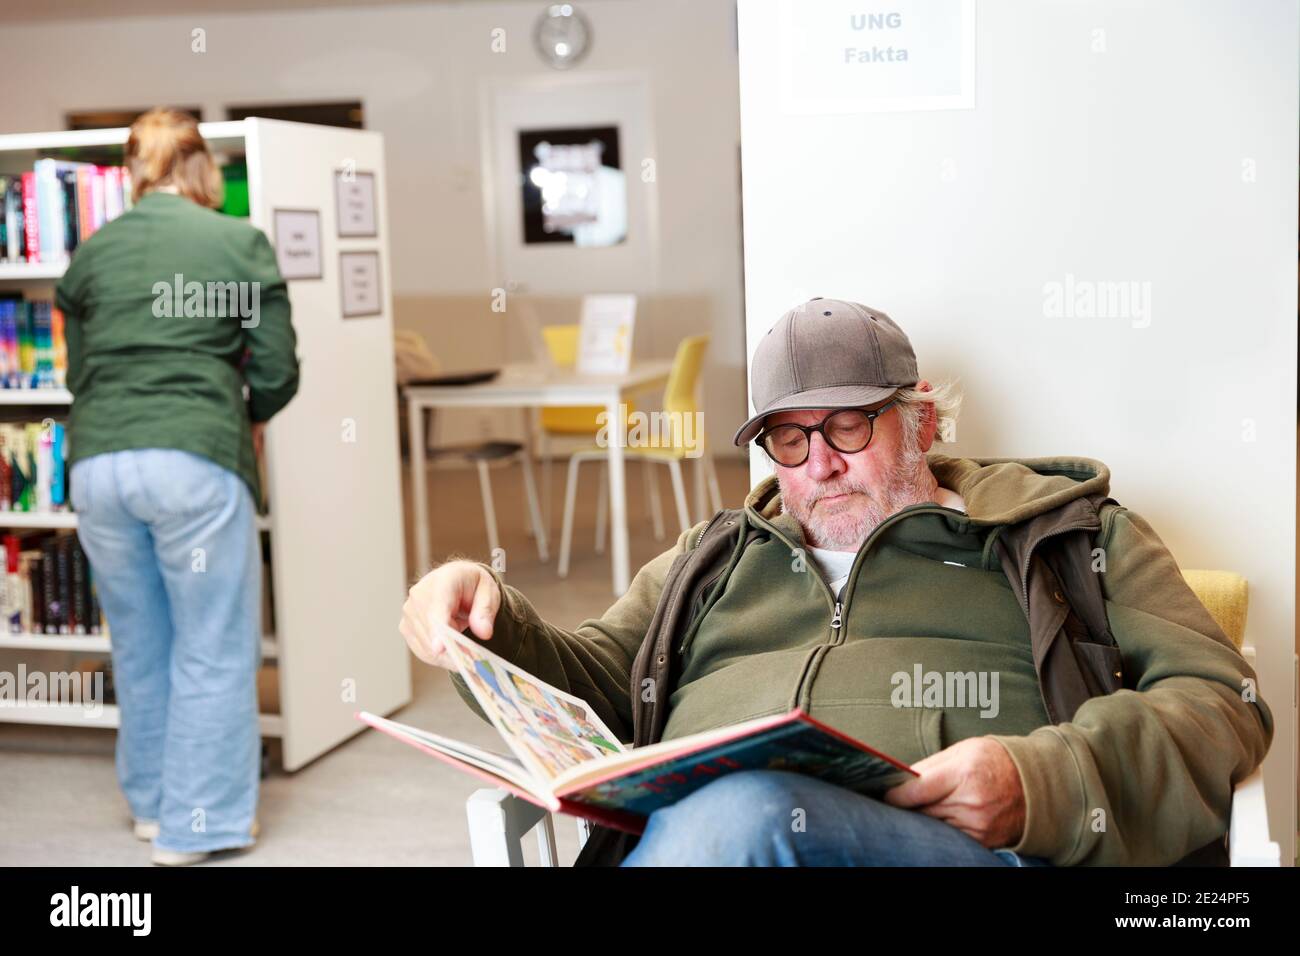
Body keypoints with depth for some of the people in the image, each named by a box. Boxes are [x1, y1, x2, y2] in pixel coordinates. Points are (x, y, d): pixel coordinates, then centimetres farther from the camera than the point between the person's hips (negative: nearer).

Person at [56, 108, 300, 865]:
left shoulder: (92, 252, 12)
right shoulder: (241, 243, 2)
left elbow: (78, 371, 17)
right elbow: (277, 373, 1)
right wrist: (249, 416, 22)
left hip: (98, 461, 5)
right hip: (195, 459, -4)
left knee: (139, 645, 19)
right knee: (214, 649, 7)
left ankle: (152, 802, 33)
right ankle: (199, 822, 12)